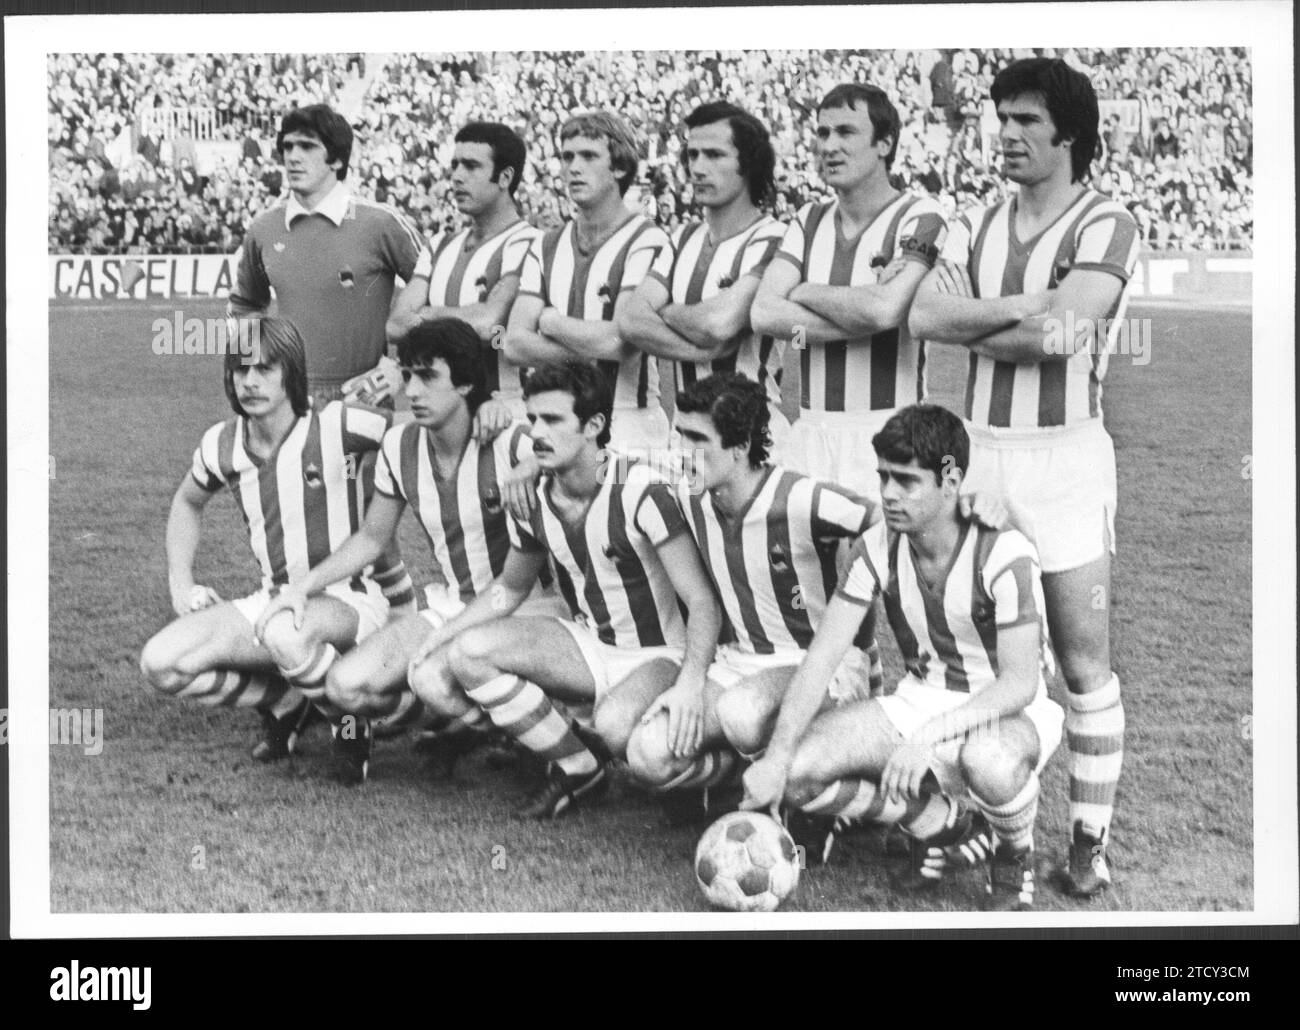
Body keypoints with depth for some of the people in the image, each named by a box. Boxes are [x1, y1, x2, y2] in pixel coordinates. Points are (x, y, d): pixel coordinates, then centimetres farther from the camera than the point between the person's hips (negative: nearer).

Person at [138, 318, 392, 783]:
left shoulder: (337, 426, -14)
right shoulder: (223, 444, 2)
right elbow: (187, 503, 23)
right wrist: (181, 585, 14)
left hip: (350, 601, -5)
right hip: (274, 602, 5)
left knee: (285, 630, -41)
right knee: (162, 665, -15)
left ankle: (350, 720, -9)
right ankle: (285, 702, 8)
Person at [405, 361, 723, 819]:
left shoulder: (639, 491, -20)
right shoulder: (535, 500, -1)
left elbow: (702, 602, -23)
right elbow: (509, 588, 18)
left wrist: (691, 683, -40)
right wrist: (441, 635, 3)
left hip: (657, 657, -6)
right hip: (586, 644, 6)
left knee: (612, 726, -39)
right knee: (468, 651, -17)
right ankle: (577, 766, -6)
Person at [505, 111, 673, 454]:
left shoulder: (647, 242, -5)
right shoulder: (546, 247, 15)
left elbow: (619, 341, -14)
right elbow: (515, 343, 5)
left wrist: (552, 322, 2)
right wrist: (592, 346, -9)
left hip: (627, 428, -5)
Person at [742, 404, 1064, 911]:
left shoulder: (1005, 555, -23)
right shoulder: (878, 548, -8)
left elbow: (1019, 682, -27)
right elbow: (821, 657, -12)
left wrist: (931, 736, -41)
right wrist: (776, 756, -24)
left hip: (1007, 712, -5)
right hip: (920, 699, 5)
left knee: (990, 762, -43)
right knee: (797, 771, -18)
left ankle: (1015, 856, -5)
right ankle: (939, 821, 7)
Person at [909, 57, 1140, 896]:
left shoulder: (1105, 226, -6)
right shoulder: (978, 228, 10)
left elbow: (1059, 333, -22)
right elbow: (923, 314, -6)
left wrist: (972, 327, -7)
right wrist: (1016, 308, -16)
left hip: (1065, 455, -5)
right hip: (980, 450, 5)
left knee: (1084, 662, -1)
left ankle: (1091, 836, 8)